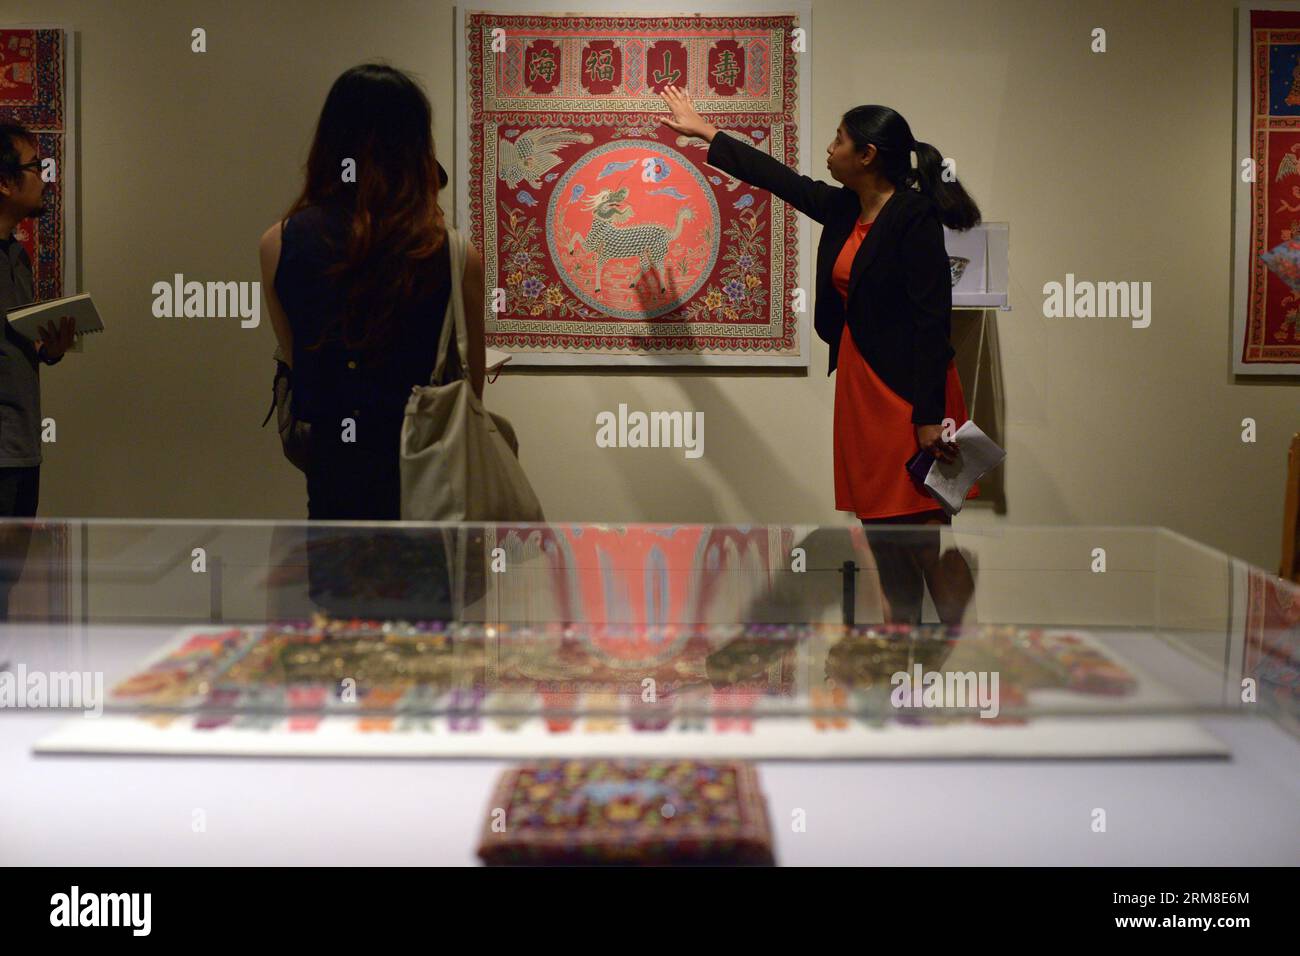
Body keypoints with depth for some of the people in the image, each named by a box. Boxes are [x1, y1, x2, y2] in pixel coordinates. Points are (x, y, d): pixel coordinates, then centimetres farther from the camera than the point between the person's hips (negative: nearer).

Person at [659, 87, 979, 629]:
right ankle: (901, 621, 21)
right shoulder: (844, 209, 10)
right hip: (858, 379, 9)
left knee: (919, 524, -10)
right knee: (877, 519, 11)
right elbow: (779, 178, 23)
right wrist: (703, 132, 30)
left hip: (907, 387, -8)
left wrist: (930, 415, -22)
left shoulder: (915, 218, -14)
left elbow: (933, 318, -18)